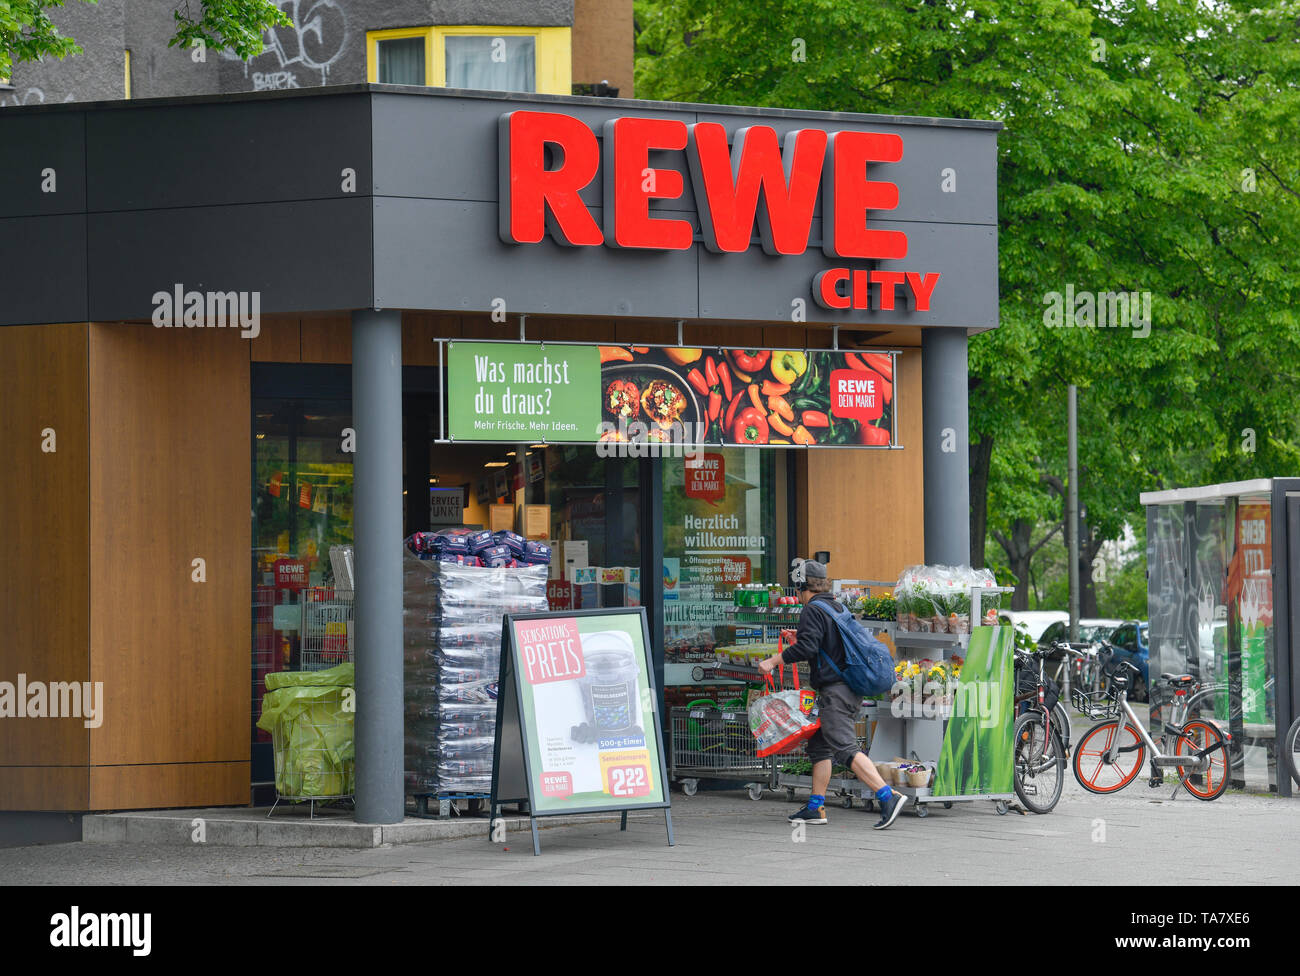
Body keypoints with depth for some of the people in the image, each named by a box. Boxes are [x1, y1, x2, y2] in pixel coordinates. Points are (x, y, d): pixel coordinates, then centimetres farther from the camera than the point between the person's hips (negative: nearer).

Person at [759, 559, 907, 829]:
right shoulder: (838, 607, 18)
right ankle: (816, 807, 18)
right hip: (852, 691, 10)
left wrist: (774, 661, -13)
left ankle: (888, 797, -28)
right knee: (819, 746, 16)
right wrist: (804, 637, 36)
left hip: (835, 690, -10)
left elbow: (807, 647, -22)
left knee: (845, 749, -16)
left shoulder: (813, 610, -10)